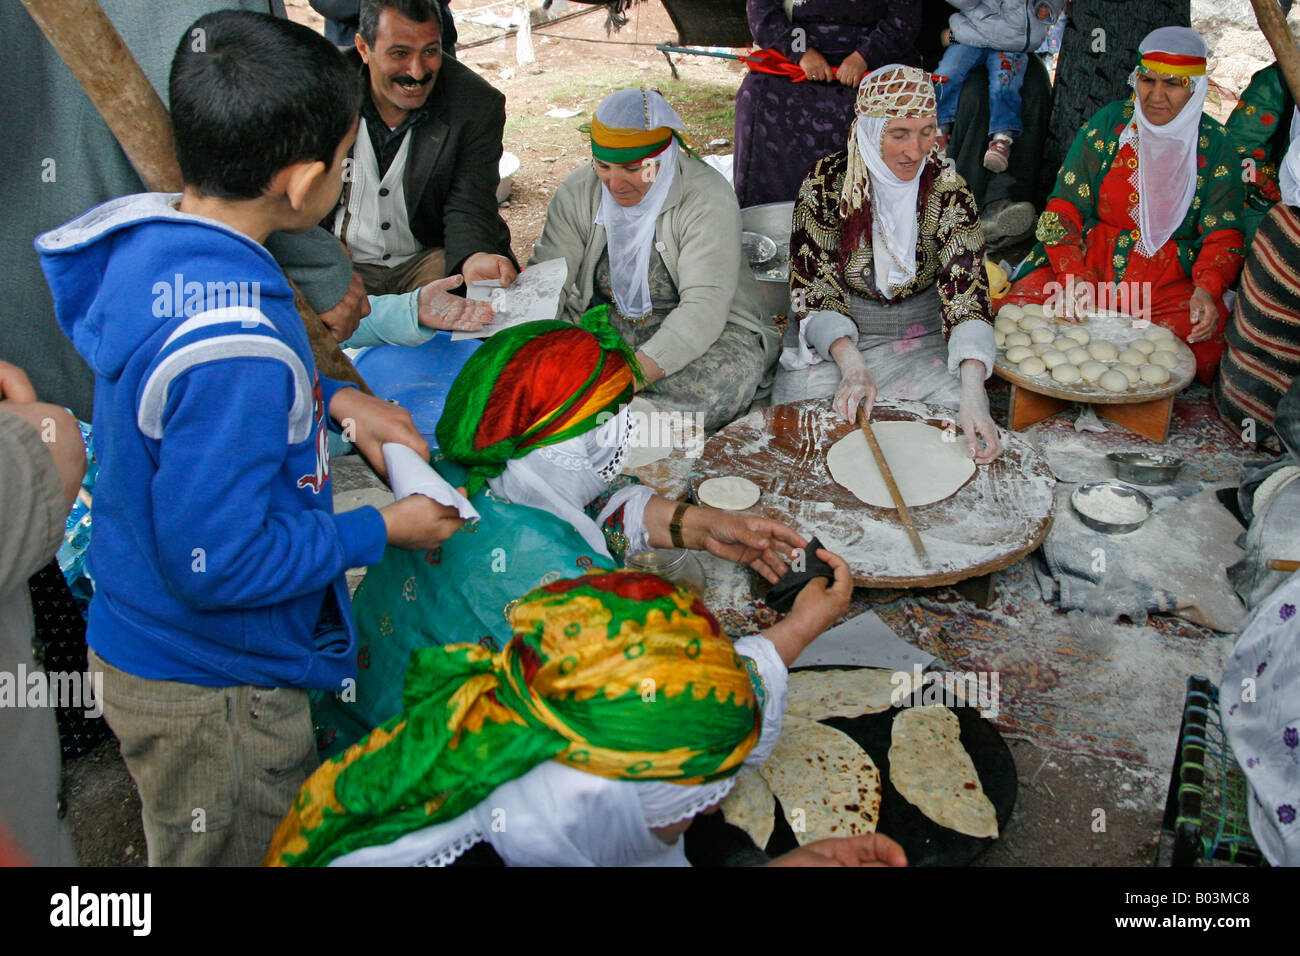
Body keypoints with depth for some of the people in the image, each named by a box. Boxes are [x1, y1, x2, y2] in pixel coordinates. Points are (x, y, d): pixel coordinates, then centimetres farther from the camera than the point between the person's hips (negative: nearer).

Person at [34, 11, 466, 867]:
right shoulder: (236, 347, -36)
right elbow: (220, 564, -29)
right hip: (214, 696, -8)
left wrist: (332, 399, 2)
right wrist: (382, 529, -16)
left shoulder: (147, 239, -6)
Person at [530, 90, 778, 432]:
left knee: (723, 382, -38)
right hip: (603, 323, 4)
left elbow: (704, 306, -30)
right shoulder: (578, 191, -5)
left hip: (706, 327, -3)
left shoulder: (707, 198, -19)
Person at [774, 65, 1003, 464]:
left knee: (955, 406, -24)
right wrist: (852, 364, -31)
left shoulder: (946, 187, -11)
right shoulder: (828, 180, -13)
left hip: (921, 331, 1)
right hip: (835, 332, -1)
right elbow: (812, 285, -12)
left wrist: (972, 395, -35)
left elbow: (966, 290, -19)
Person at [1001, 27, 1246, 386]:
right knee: (1019, 309, -28)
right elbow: (1062, 209, -2)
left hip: (1169, 283, 1)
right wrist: (1072, 276, -21)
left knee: (1205, 341, -30)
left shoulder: (1214, 144, 4)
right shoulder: (1108, 124, 3)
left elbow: (1223, 234, 2)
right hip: (1087, 262, 0)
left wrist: (1207, 290, -20)